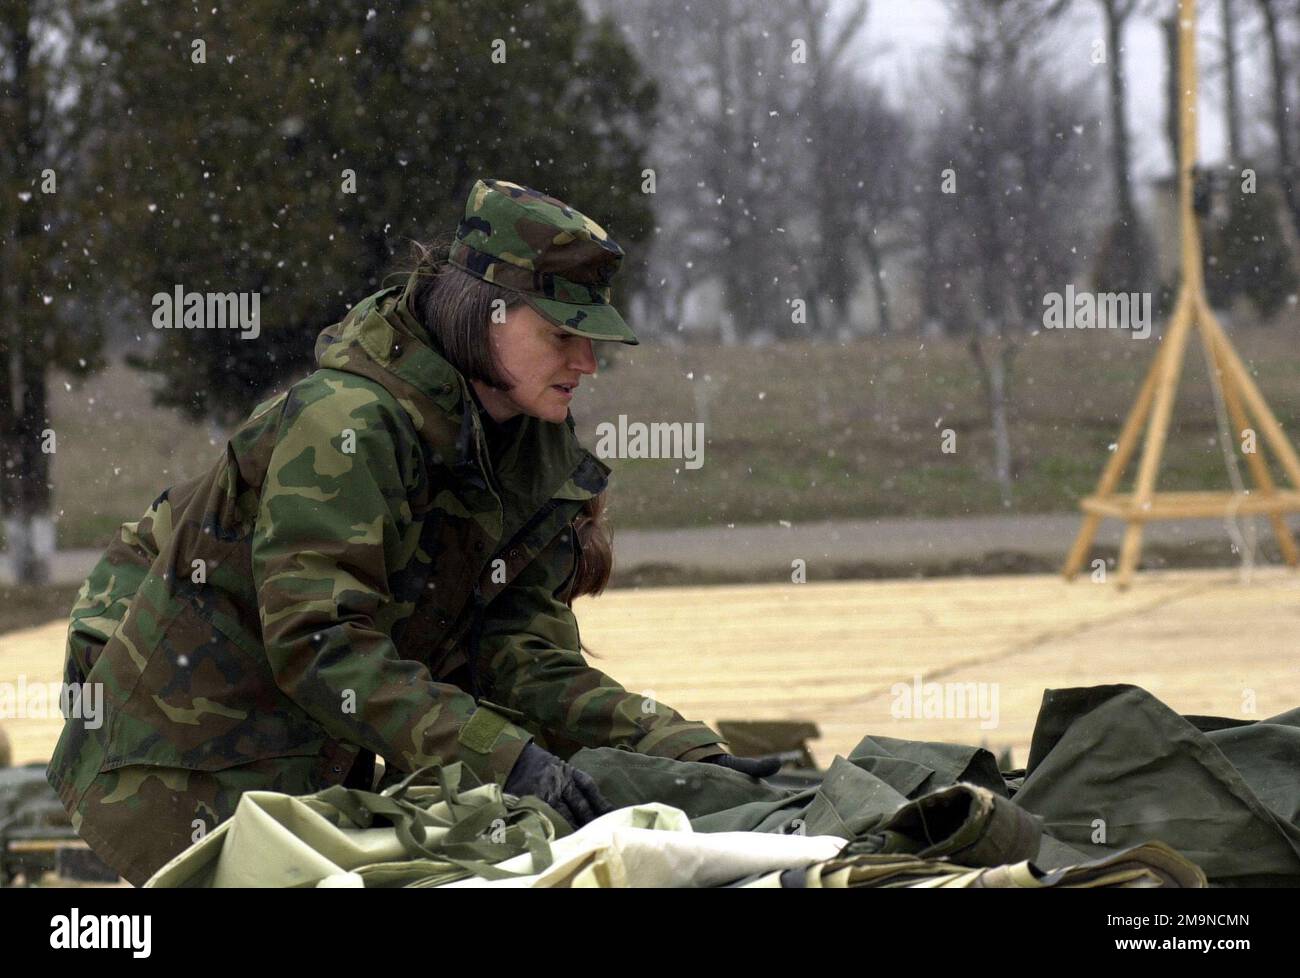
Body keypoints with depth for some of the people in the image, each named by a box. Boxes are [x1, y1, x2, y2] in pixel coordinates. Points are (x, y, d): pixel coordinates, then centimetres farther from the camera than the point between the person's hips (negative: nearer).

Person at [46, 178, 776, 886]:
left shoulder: (541, 454, 1)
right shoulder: (349, 422, -24)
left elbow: (525, 660, -5)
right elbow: (319, 642, -33)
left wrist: (691, 755, -18)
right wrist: (504, 758, -40)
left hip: (318, 769, 8)